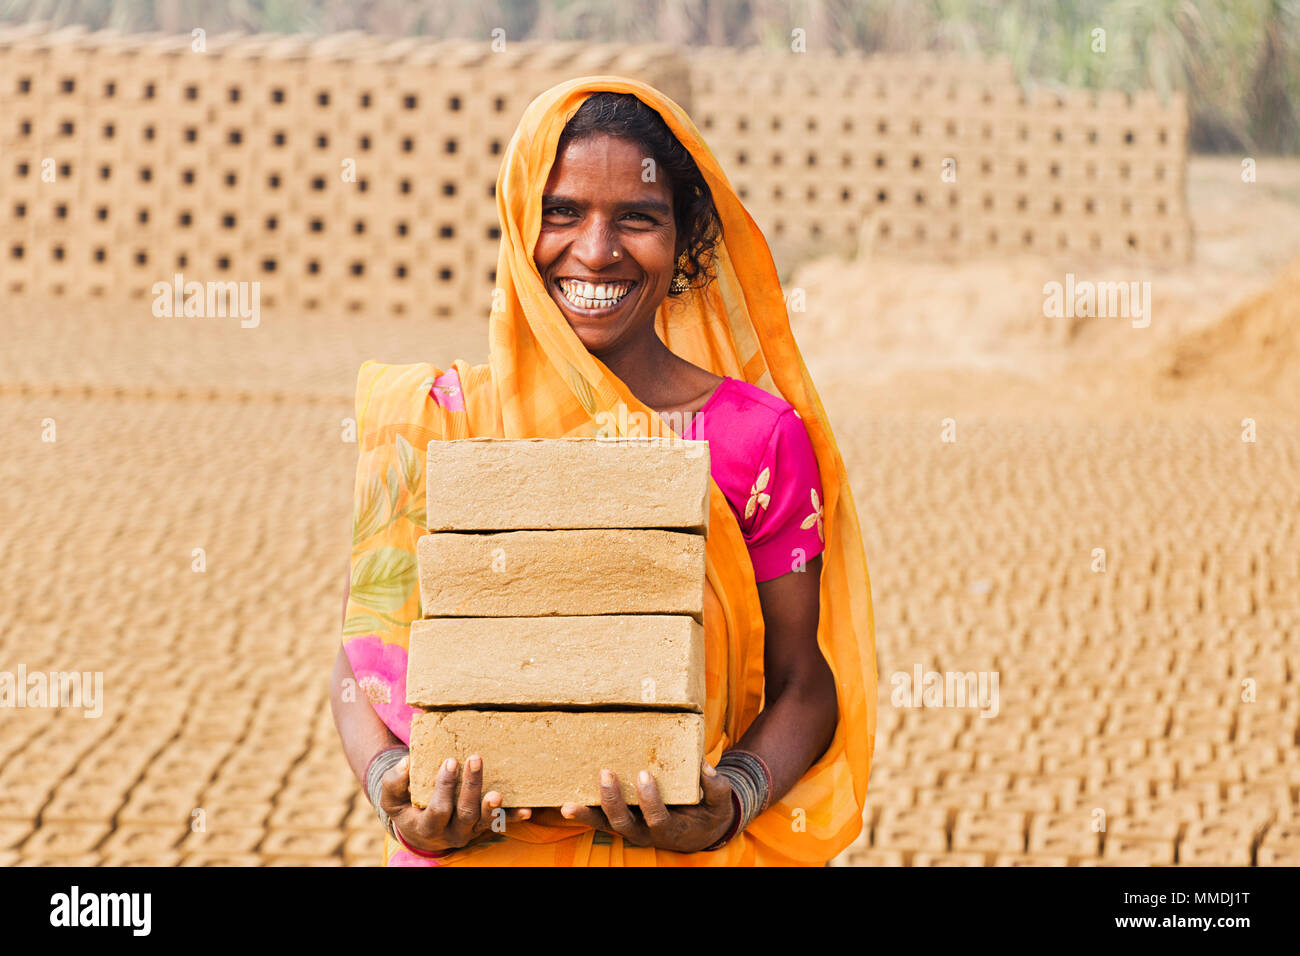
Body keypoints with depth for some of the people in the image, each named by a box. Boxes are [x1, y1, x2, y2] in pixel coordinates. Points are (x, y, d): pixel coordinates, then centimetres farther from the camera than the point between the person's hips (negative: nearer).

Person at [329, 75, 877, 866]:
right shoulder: (434, 418, 4)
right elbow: (362, 655, 6)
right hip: (474, 847, 2)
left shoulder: (760, 436, 1)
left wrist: (733, 799, -13)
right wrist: (391, 782, -12)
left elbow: (803, 681, 4)